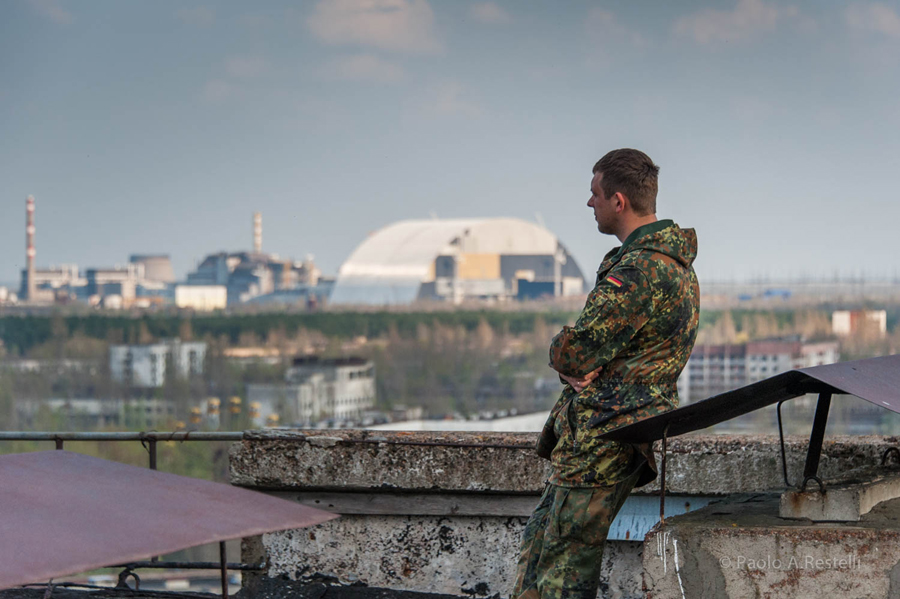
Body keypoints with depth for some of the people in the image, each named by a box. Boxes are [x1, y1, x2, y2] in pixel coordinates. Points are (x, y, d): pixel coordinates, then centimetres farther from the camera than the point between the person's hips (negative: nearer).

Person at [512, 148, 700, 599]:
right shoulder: (673, 261, 15)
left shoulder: (640, 271, -20)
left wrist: (561, 356, 3)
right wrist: (577, 367, -2)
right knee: (540, 539, 17)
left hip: (604, 434, -11)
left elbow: (573, 351, -20)